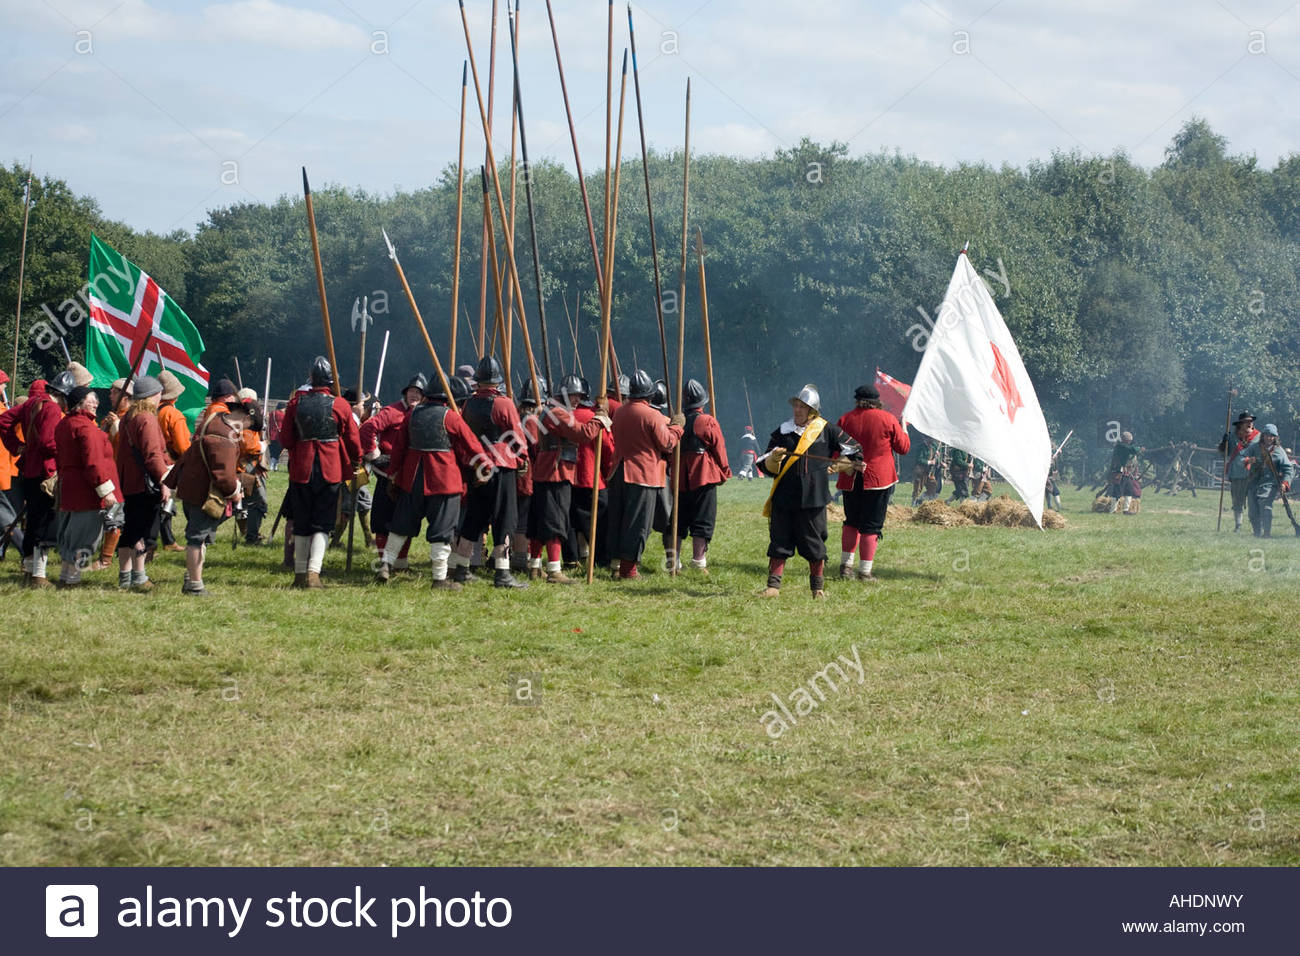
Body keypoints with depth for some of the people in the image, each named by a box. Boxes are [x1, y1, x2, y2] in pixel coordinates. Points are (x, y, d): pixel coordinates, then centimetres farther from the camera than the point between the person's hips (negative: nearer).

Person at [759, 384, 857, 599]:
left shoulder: (827, 430, 4)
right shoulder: (782, 432, 9)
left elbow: (851, 450, 13)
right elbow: (767, 466, 6)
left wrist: (840, 466, 2)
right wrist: (774, 459, -15)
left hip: (813, 498, -2)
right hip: (784, 497, 2)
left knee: (814, 543, 4)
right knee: (779, 541, 0)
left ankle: (818, 587, 16)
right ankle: (773, 584, 5)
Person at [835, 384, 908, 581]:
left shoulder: (845, 420, 2)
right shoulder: (888, 420, -4)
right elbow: (904, 448, 4)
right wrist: (904, 429, 18)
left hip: (851, 481, 2)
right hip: (879, 479, -2)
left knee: (851, 522, 18)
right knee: (871, 526, 1)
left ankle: (846, 564, 13)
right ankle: (865, 570, -2)